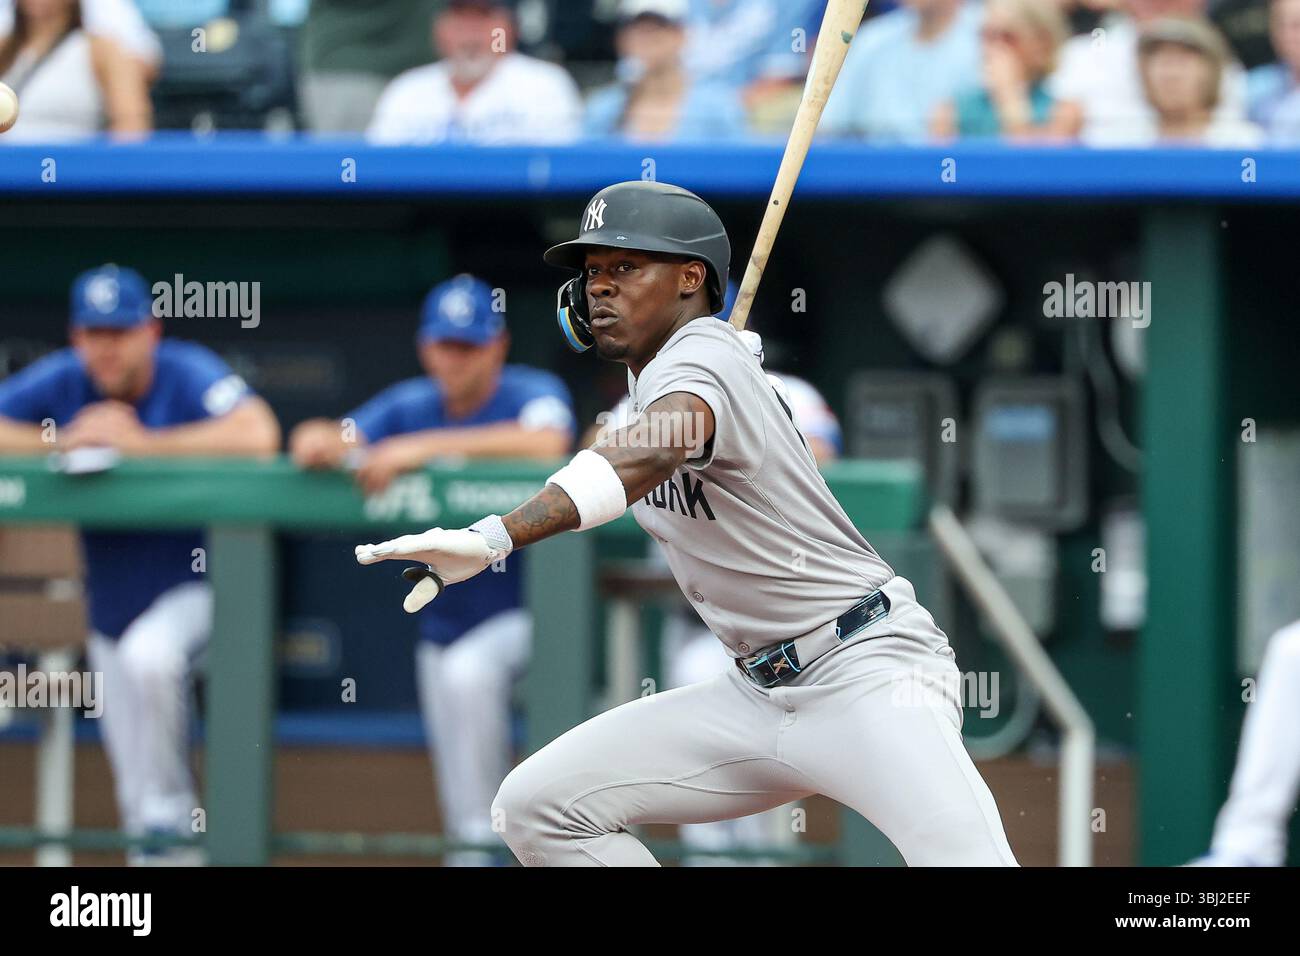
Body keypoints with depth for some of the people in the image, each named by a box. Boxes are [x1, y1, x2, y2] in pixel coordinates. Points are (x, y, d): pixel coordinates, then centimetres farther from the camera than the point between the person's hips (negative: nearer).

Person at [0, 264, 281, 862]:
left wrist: (142, 443, -31)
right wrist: (61, 441, -25)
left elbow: (259, 436, -36)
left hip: (194, 588, -5)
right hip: (111, 603, 5)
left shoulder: (188, 374, -18)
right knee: (134, 791, 8)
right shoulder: (60, 382, -7)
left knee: (148, 655, -37)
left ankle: (171, 812, -21)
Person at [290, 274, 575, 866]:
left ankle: (487, 836, -24)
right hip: (443, 621, 6)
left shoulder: (532, 394, -14)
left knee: (467, 670, -36)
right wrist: (321, 443, -33)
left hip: (523, 611, -6)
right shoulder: (410, 406, 1)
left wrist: (424, 447, -40)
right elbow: (321, 444, -7)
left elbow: (545, 444, -37)